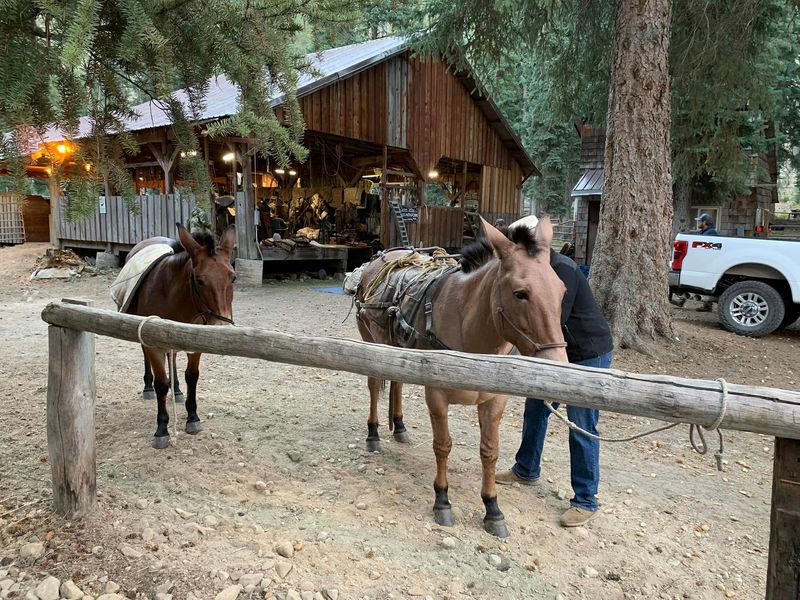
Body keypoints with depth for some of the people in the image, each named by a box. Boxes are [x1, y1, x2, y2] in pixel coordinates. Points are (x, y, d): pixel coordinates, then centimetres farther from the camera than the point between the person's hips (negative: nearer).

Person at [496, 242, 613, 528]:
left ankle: (585, 501, 10)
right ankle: (526, 470, 37)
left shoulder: (562, 269, -23)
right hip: (558, 353, 10)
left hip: (589, 355, -10)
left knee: (581, 428, -4)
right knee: (535, 408, 18)